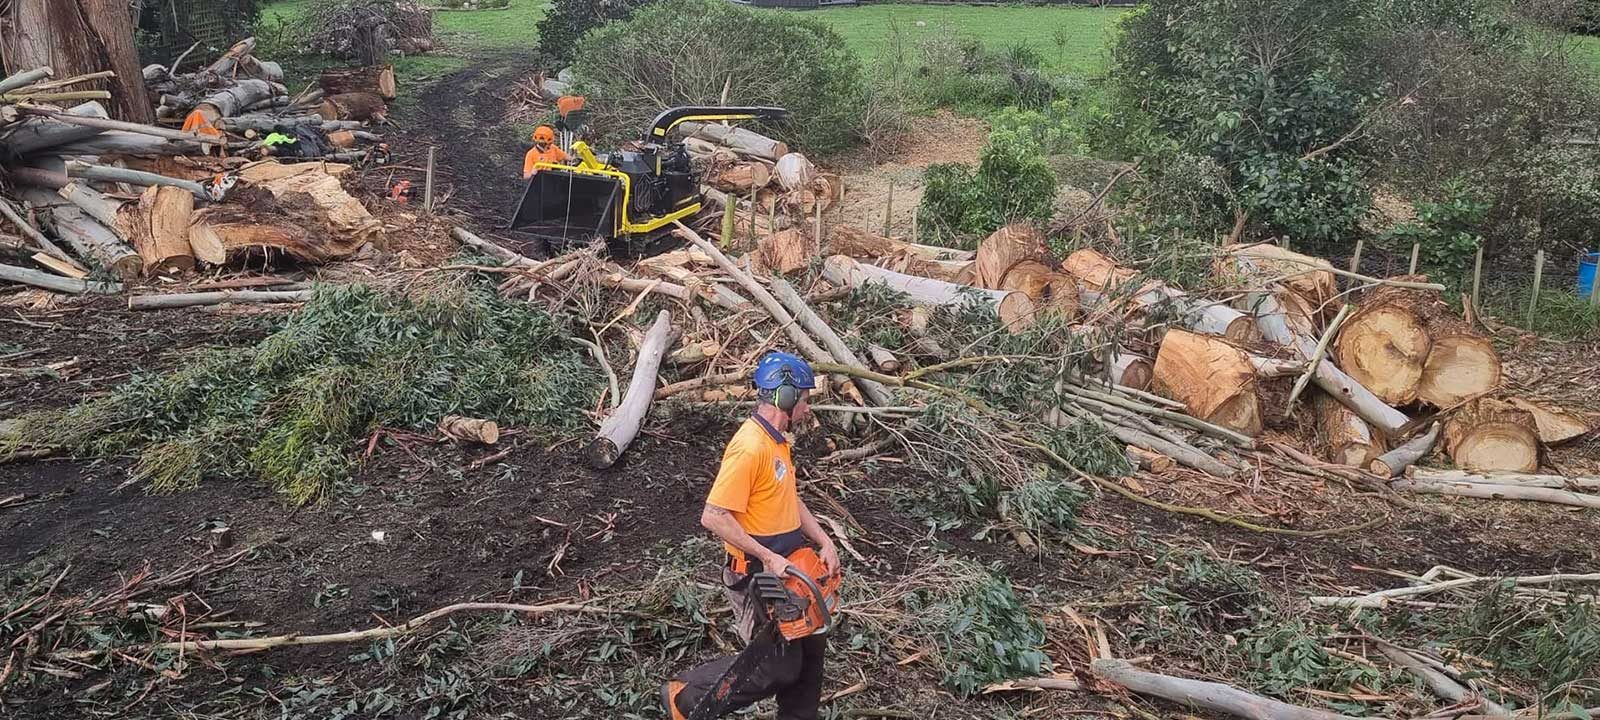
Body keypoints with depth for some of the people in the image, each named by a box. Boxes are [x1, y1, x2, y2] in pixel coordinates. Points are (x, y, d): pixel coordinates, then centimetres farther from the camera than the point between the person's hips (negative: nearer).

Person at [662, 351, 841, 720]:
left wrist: (824, 542, 6)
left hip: (787, 565, 10)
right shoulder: (750, 447, -25)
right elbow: (714, 517, -27)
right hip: (758, 574, -9)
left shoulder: (777, 440, 7)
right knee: (778, 667, -3)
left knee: (810, 648, 16)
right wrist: (768, 558, -24)